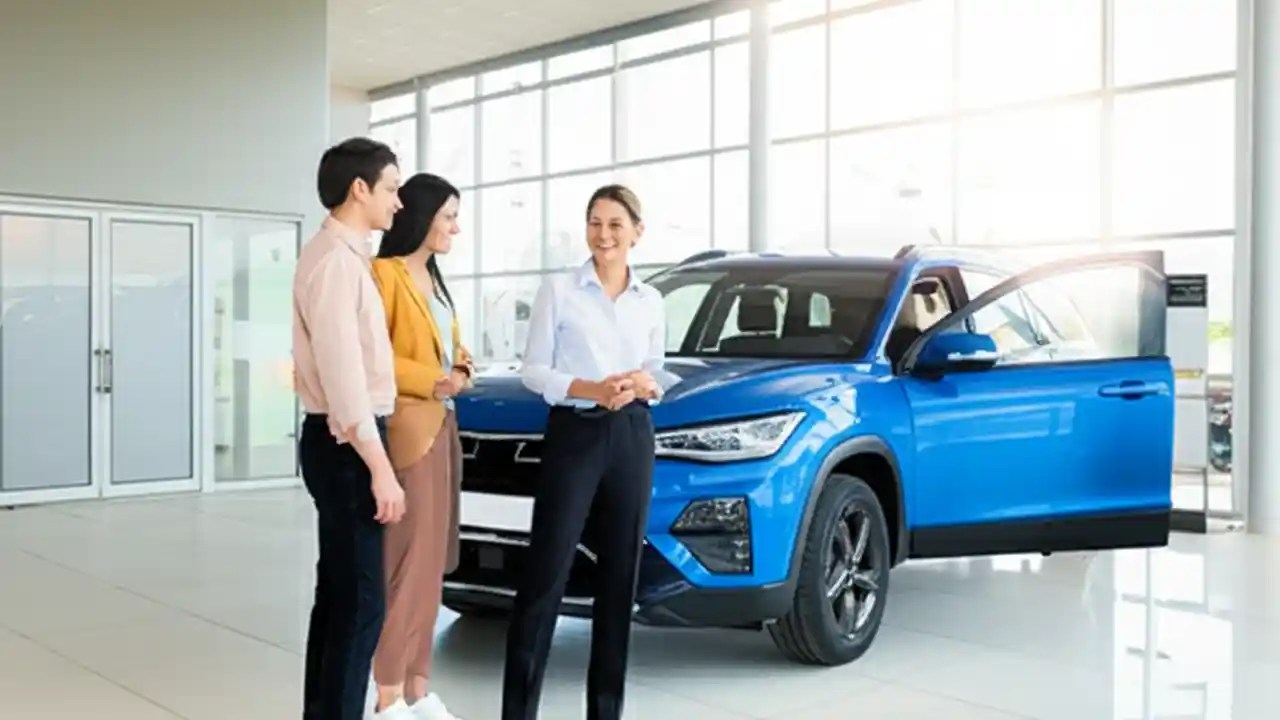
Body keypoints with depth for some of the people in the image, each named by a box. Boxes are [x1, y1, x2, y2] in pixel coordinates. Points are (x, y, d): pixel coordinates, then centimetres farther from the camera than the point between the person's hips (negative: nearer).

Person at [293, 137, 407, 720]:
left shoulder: (347, 256, 15)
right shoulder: (335, 259, -16)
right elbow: (341, 371, -22)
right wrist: (380, 468, -23)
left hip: (345, 443, 10)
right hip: (346, 446, -10)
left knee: (338, 595, 16)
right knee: (360, 603, -6)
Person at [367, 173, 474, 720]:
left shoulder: (433, 279, 20)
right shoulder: (384, 273, -10)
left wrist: (459, 368, 4)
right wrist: (433, 381, -18)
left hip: (442, 428, 9)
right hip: (407, 431, -9)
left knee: (432, 566, 11)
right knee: (407, 565, -8)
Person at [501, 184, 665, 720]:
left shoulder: (651, 302, 11)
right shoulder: (559, 291, -1)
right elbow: (532, 369, -3)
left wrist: (643, 386, -7)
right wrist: (590, 389, -17)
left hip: (632, 440, 4)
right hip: (574, 437, -4)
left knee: (618, 576, 8)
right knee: (545, 574, -5)